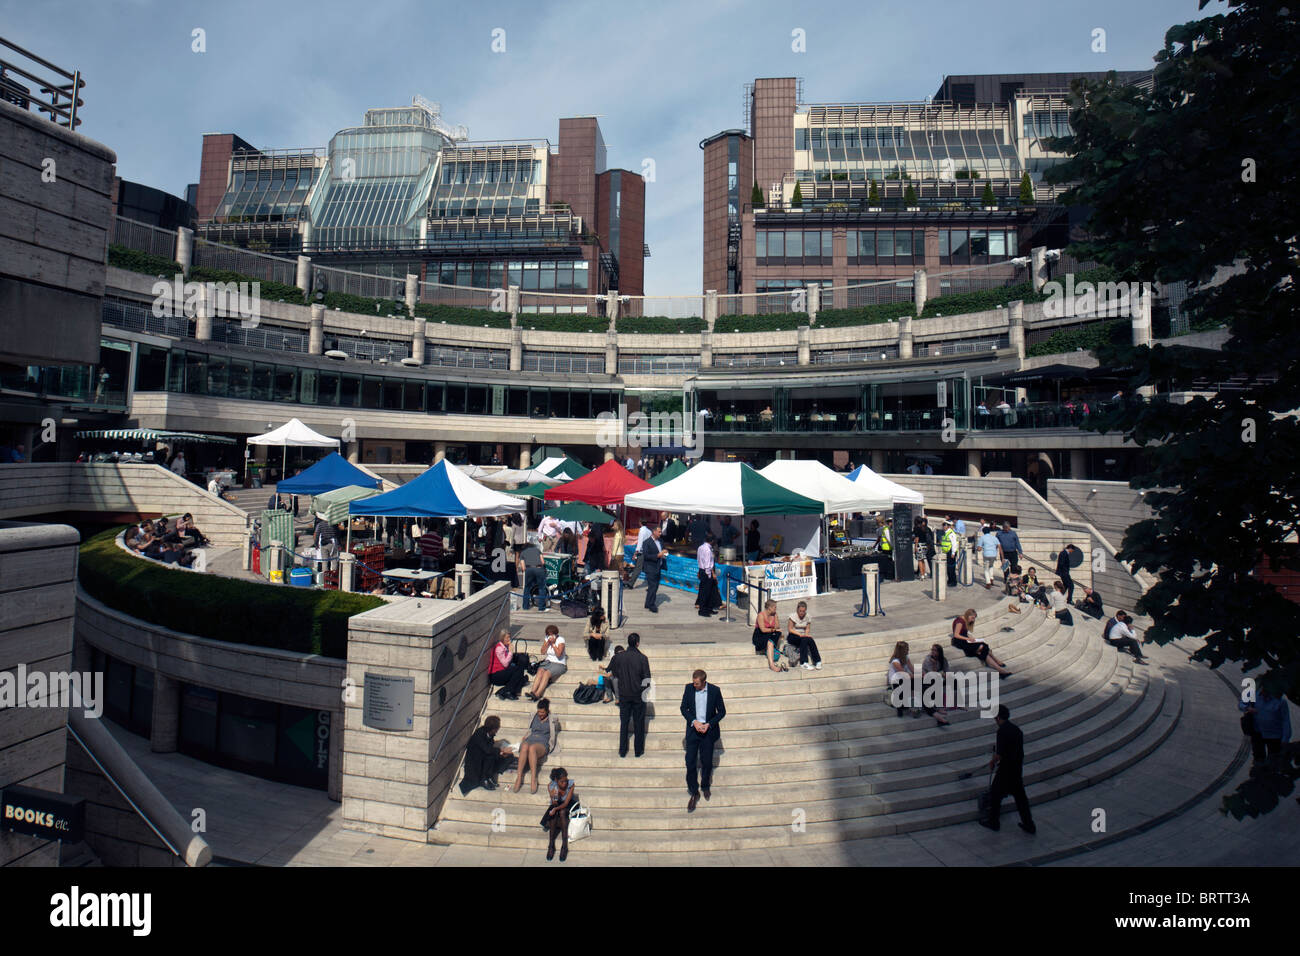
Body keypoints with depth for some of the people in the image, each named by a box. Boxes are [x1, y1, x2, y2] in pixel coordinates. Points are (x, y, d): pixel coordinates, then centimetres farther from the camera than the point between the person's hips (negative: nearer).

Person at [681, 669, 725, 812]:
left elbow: (722, 712, -3)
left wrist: (709, 724, -15)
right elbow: (684, 708, 1)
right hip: (693, 730, 1)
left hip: (708, 731, -1)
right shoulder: (689, 688, -7)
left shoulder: (715, 691, -11)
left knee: (707, 762, 11)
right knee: (690, 763, -2)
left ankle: (705, 786, 37)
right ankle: (694, 793, 13)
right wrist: (694, 721, -14)